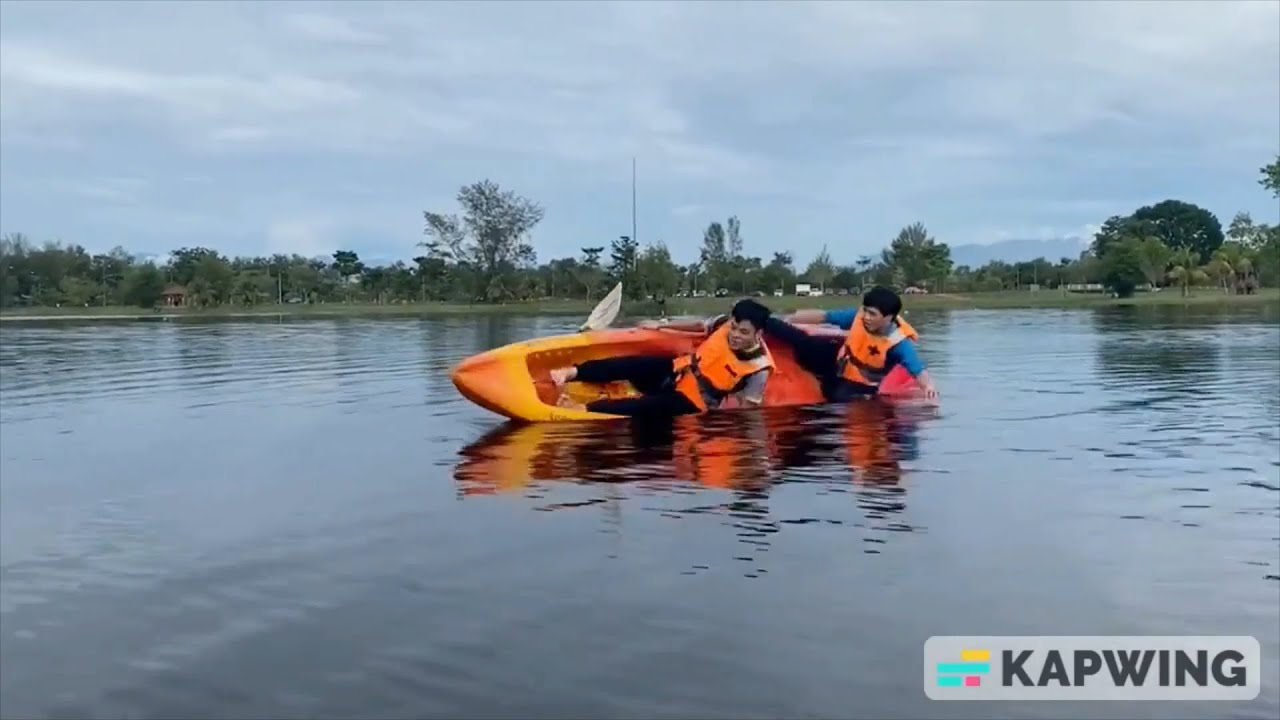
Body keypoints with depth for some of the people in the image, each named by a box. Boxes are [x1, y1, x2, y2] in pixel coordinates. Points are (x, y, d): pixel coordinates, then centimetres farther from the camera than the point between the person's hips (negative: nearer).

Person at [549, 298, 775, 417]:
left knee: (652, 406, -30)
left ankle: (585, 409, -40)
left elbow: (746, 409, -11)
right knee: (637, 364, -21)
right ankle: (572, 372, -33)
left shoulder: (759, 368, -19)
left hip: (692, 402, -4)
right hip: (675, 373, 5)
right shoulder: (723, 324, -6)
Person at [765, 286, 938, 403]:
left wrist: (928, 385, -64)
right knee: (802, 342, -14)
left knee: (841, 400, -28)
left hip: (859, 386, -2)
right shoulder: (858, 316, -20)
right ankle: (761, 322, -5)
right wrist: (789, 319, -16)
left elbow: (919, 370, -41)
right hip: (836, 362, 2)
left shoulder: (900, 342, -31)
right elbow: (822, 316, -14)